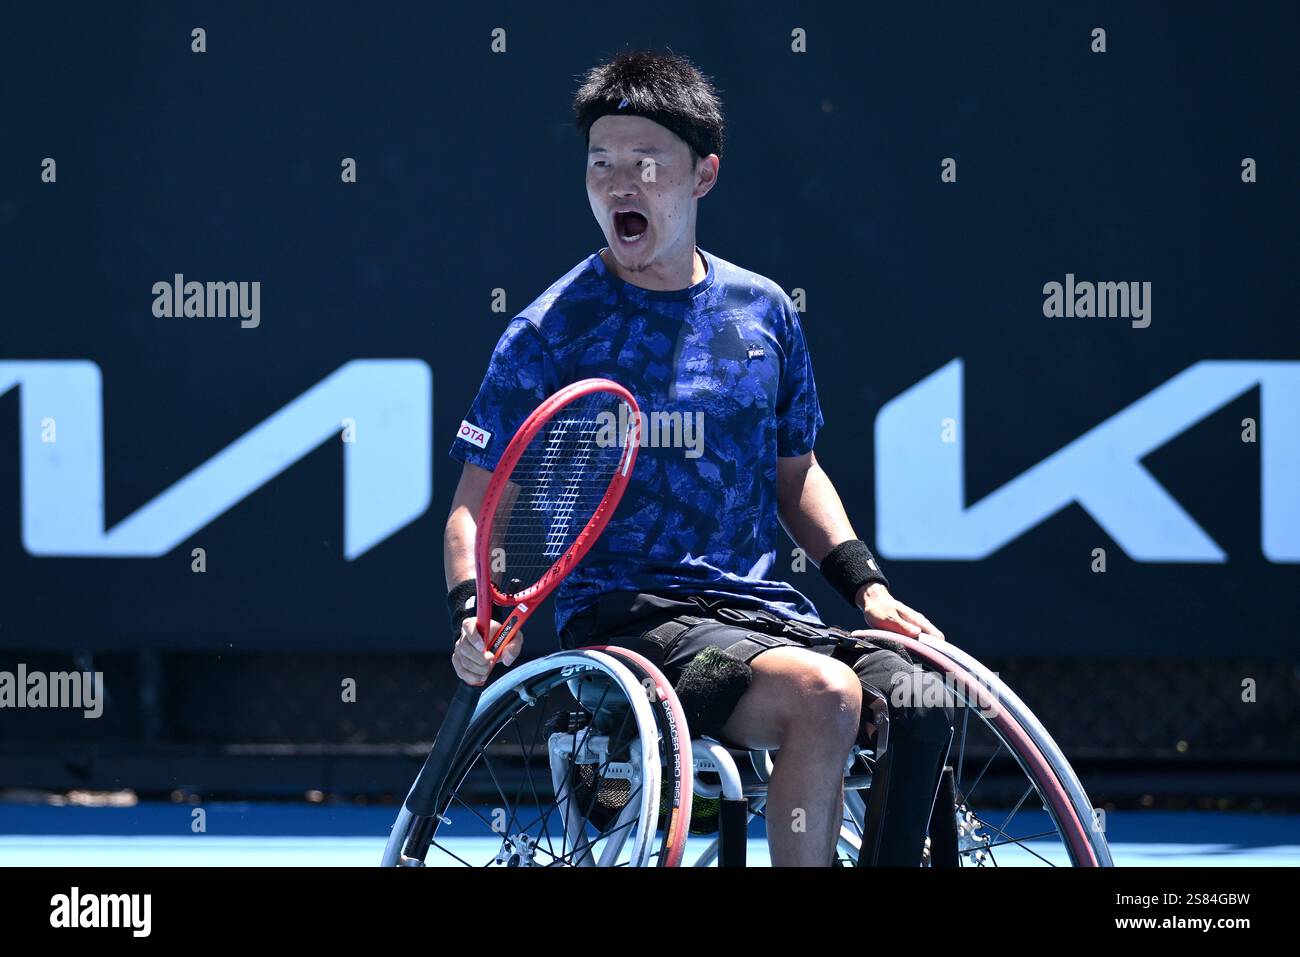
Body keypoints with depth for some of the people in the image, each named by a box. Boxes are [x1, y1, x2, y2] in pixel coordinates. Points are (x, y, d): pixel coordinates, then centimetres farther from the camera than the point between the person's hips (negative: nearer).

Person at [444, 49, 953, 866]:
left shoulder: (764, 311, 12)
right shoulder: (549, 333, 0)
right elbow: (478, 503, 3)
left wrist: (868, 586, 10)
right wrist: (474, 613, -15)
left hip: (767, 613, 5)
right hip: (624, 615, -5)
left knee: (919, 706, -22)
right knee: (824, 695, -32)